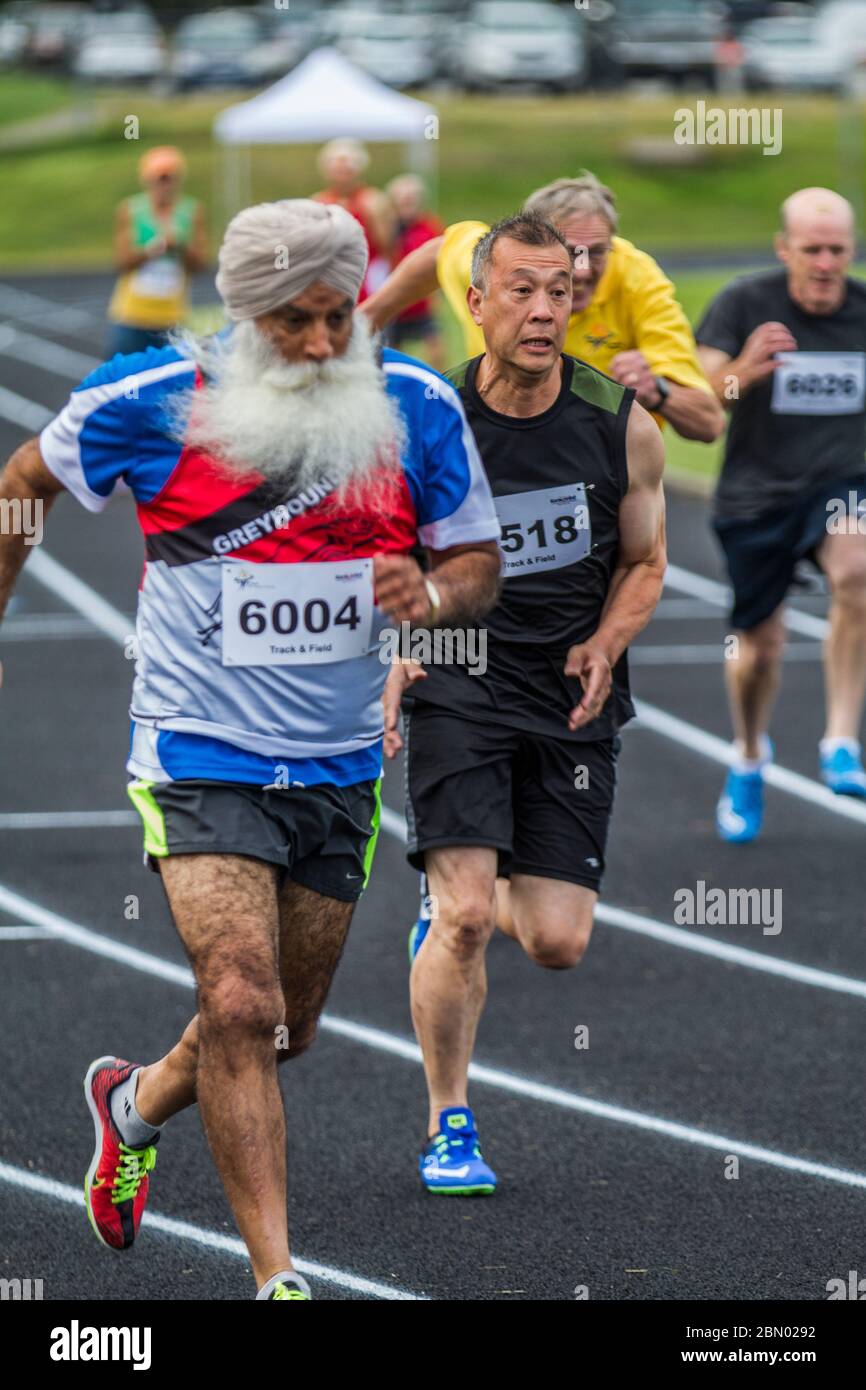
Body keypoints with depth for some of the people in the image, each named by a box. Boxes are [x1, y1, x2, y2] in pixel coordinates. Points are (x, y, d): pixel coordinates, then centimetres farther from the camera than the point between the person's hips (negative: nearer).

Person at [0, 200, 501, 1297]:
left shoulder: (416, 409, -5)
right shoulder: (153, 400, -11)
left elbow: (478, 564, 5)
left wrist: (430, 595, -18)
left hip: (339, 767, 4)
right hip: (202, 756, -4)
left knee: (283, 1032, 16)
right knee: (242, 1008, -19)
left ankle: (136, 1103, 48)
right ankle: (277, 1278, -14)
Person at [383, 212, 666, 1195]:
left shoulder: (622, 425, -5)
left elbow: (644, 562, 10)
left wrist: (607, 644, -8)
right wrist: (393, 656, -11)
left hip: (571, 697, 2)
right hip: (458, 682, -2)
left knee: (557, 944, -1)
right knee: (466, 913, -16)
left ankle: (449, 911, 35)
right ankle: (448, 1125, 3)